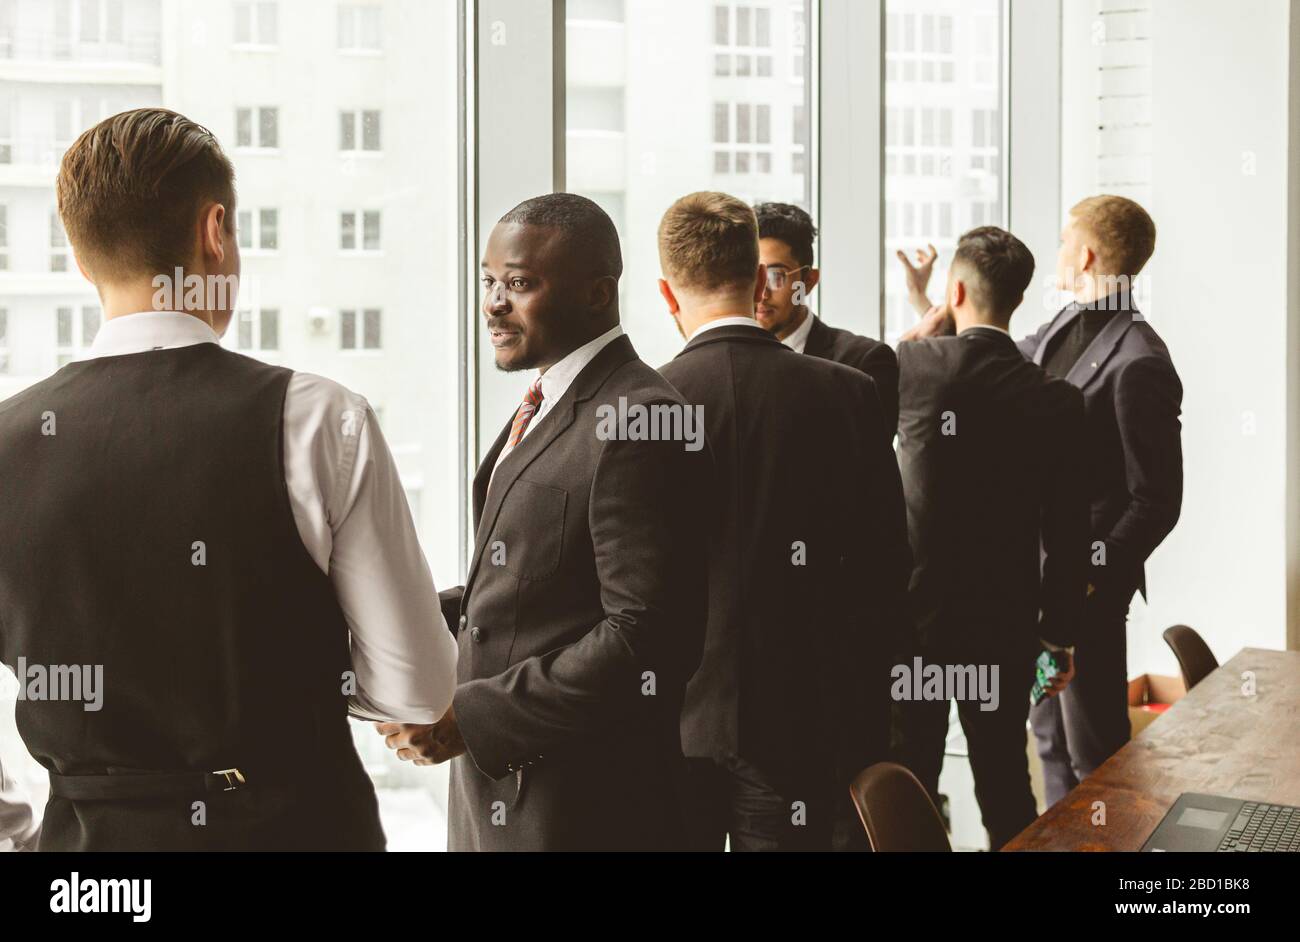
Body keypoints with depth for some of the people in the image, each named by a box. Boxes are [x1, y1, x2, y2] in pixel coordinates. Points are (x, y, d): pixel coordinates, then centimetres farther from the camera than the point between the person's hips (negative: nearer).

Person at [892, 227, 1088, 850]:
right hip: (1005, 628, 1)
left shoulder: (911, 366, -12)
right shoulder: (1059, 402, -8)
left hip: (913, 616, -1)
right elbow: (1068, 536, -6)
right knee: (1006, 787, 15)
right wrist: (1059, 636, 7)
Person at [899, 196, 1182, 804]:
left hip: (1084, 578, -9)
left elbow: (1157, 499, -18)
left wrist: (1092, 576, -20)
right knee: (1051, 738, 20)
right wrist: (935, 316, 20)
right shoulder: (1063, 330, 6)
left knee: (1094, 752, 4)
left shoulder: (1137, 361, -20)